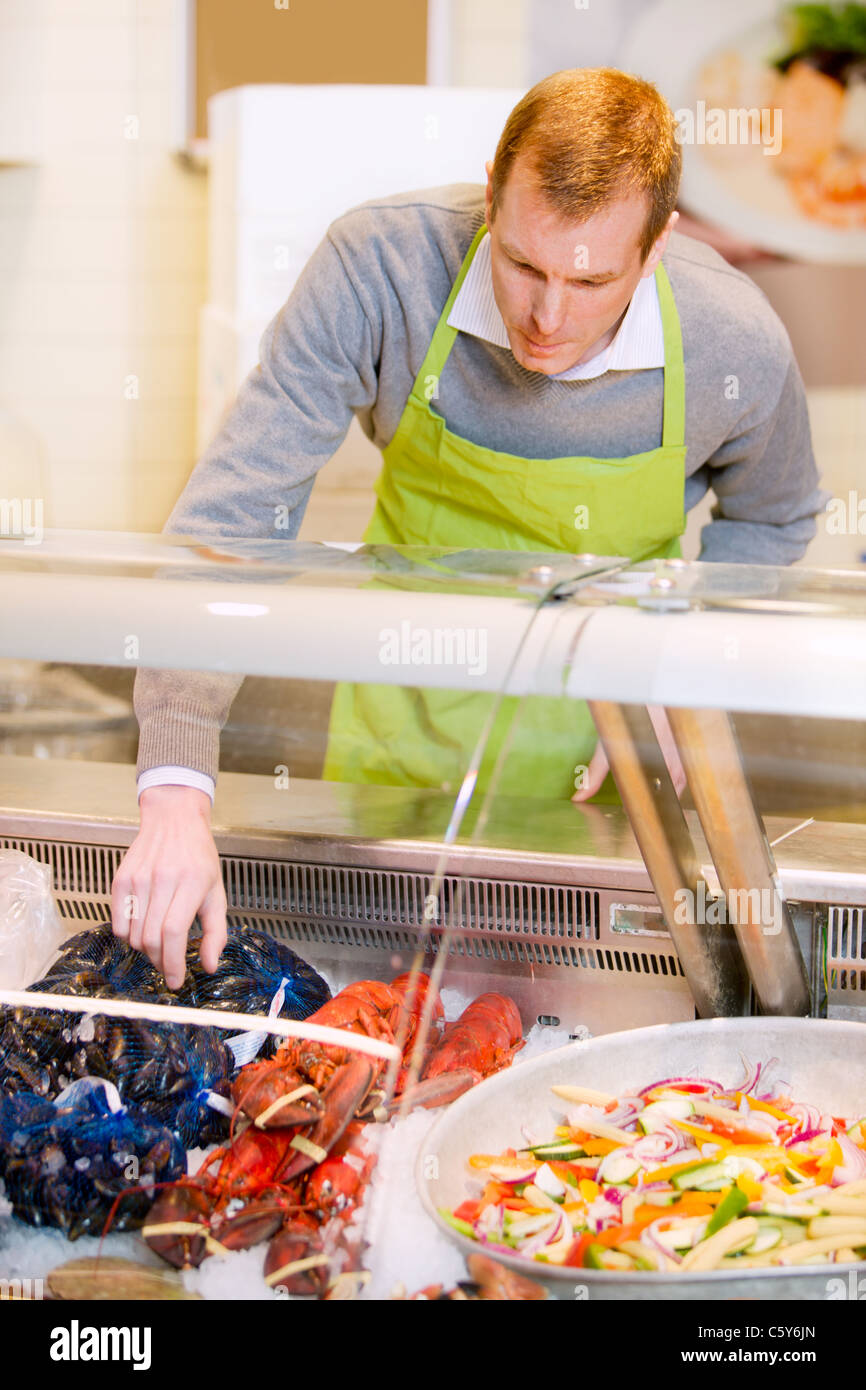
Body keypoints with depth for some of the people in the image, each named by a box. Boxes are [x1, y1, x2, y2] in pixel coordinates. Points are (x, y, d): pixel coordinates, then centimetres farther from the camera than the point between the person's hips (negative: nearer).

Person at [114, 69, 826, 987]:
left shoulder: (737, 347, -24)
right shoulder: (381, 265, -29)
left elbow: (771, 520, 2)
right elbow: (225, 519, -30)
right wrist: (176, 792, -39)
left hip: (601, 742, 0)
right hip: (404, 736, 0)